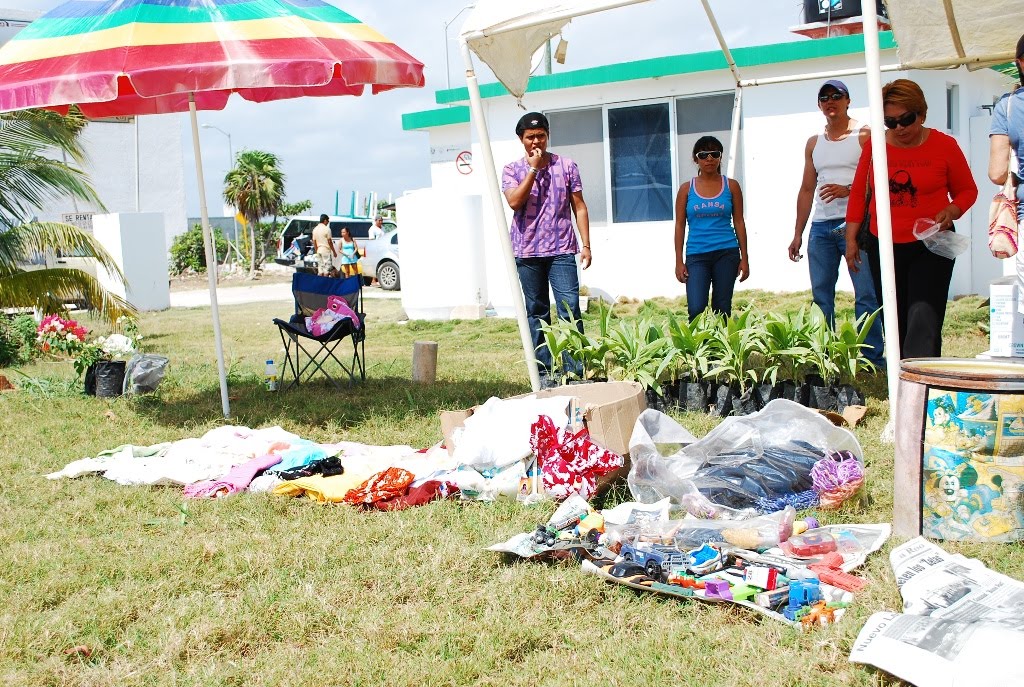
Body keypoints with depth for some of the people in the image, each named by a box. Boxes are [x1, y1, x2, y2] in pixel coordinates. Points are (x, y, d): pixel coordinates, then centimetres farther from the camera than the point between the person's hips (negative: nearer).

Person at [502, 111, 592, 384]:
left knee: (570, 310, -9)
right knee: (537, 313, 6)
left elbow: (579, 207, 7)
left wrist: (585, 244, 0)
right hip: (527, 252, 1)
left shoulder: (566, 166, 6)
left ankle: (574, 371, -6)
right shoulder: (512, 170, 6)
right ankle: (544, 371, 12)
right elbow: (514, 201, -12)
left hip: (561, 250, -1)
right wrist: (533, 168, -11)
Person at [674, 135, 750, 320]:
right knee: (696, 309, -13)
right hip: (697, 255, -1)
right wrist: (679, 261, 0)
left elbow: (739, 223, 7)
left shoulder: (731, 186, 6)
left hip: (726, 254, 1)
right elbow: (680, 225, 6)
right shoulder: (686, 189, 5)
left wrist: (744, 258, 4)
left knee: (722, 310, 4)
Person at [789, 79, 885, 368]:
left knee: (866, 295, -8)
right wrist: (797, 233, 15)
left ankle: (873, 359, -5)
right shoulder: (814, 143, 19)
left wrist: (848, 190, -20)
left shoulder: (864, 135, 3)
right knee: (821, 297, 4)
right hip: (820, 227, 5)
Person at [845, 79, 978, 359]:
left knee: (923, 320, -15)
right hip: (884, 246, 3)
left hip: (931, 246, -3)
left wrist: (952, 211, -13)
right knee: (895, 324, 7)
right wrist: (851, 239, 6)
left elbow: (967, 190, 8)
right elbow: (858, 194, 10)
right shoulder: (875, 146, 3)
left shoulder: (944, 146, -3)